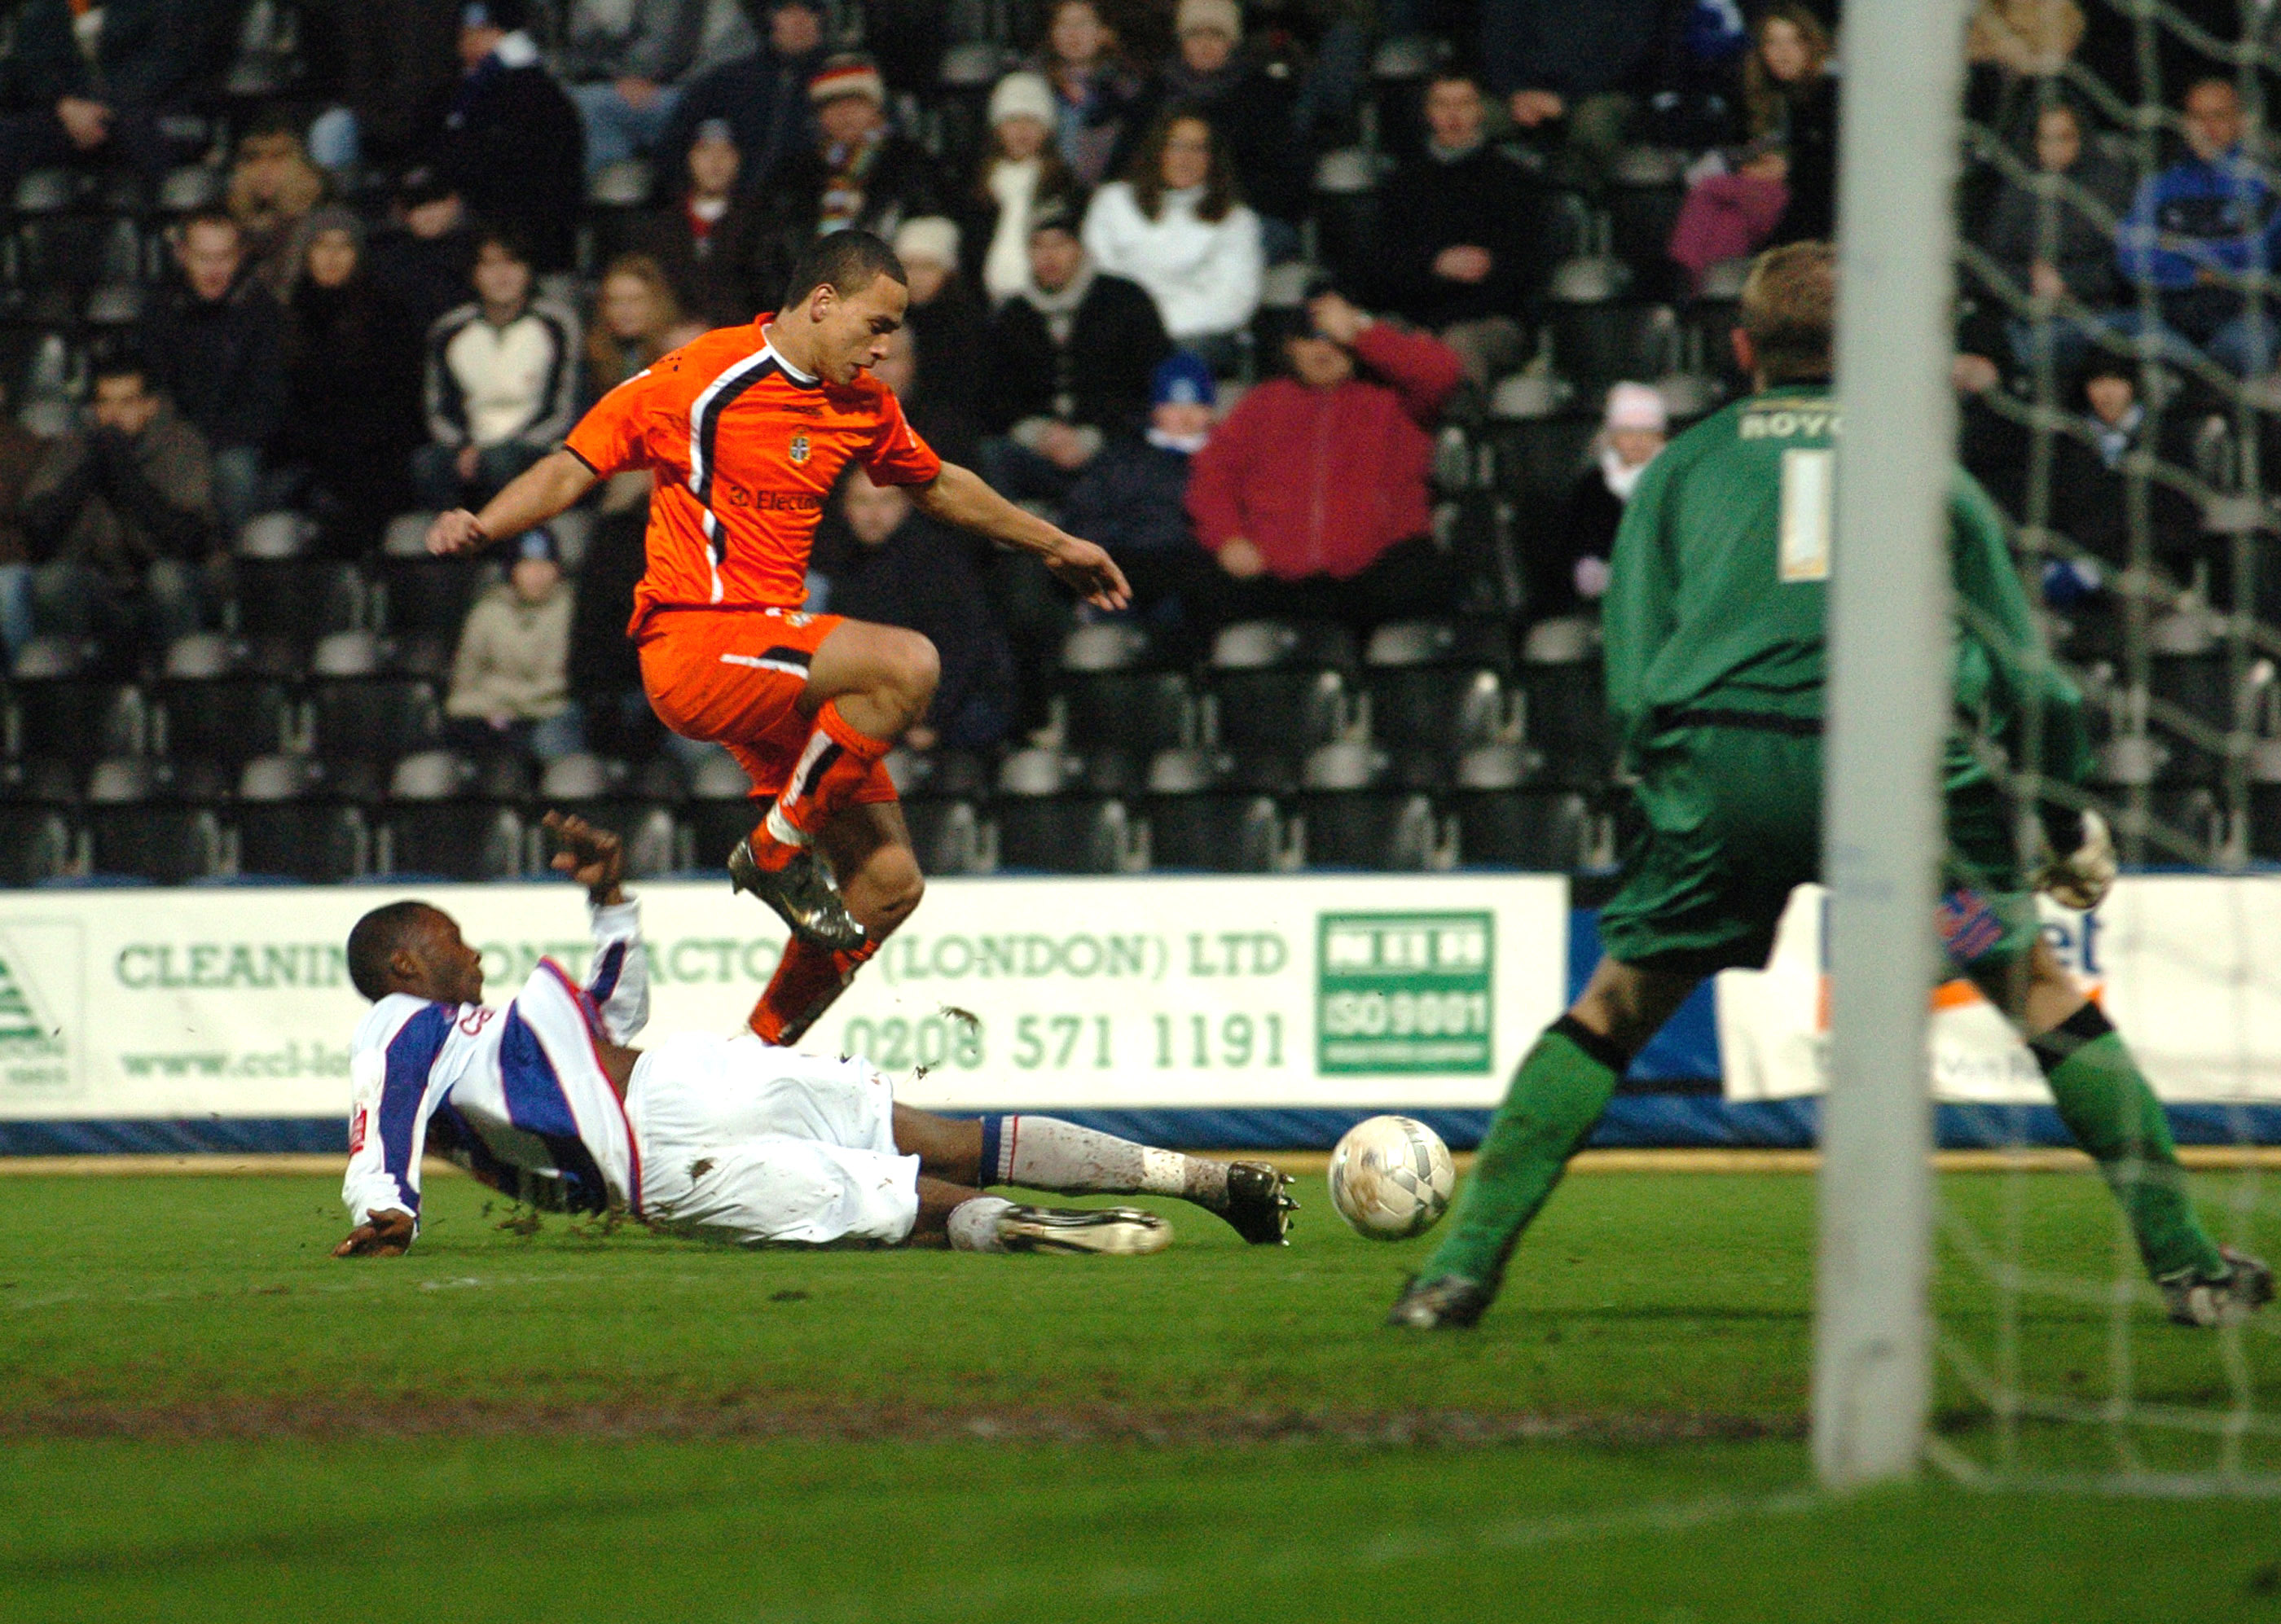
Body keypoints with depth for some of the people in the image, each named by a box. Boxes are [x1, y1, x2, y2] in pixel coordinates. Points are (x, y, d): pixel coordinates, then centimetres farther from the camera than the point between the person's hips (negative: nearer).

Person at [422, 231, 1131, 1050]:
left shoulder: (863, 406, 13)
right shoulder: (699, 378, -8)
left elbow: (938, 485, 32)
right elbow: (573, 467, -6)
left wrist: (1053, 545, 41)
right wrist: (481, 525, -23)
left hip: (773, 660, 8)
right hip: (696, 644, -8)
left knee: (889, 882, 2)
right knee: (908, 664, -30)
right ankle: (776, 849, -15)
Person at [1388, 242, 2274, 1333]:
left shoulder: (1682, 467, 21)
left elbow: (1631, 684, 12)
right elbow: (2028, 676, 21)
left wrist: (1680, 798, 25)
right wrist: (2070, 830, 33)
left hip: (1721, 753, 0)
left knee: (1615, 1010, 15)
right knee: (2044, 997, 15)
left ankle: (1463, 1268, 8)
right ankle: (2188, 1267, 12)